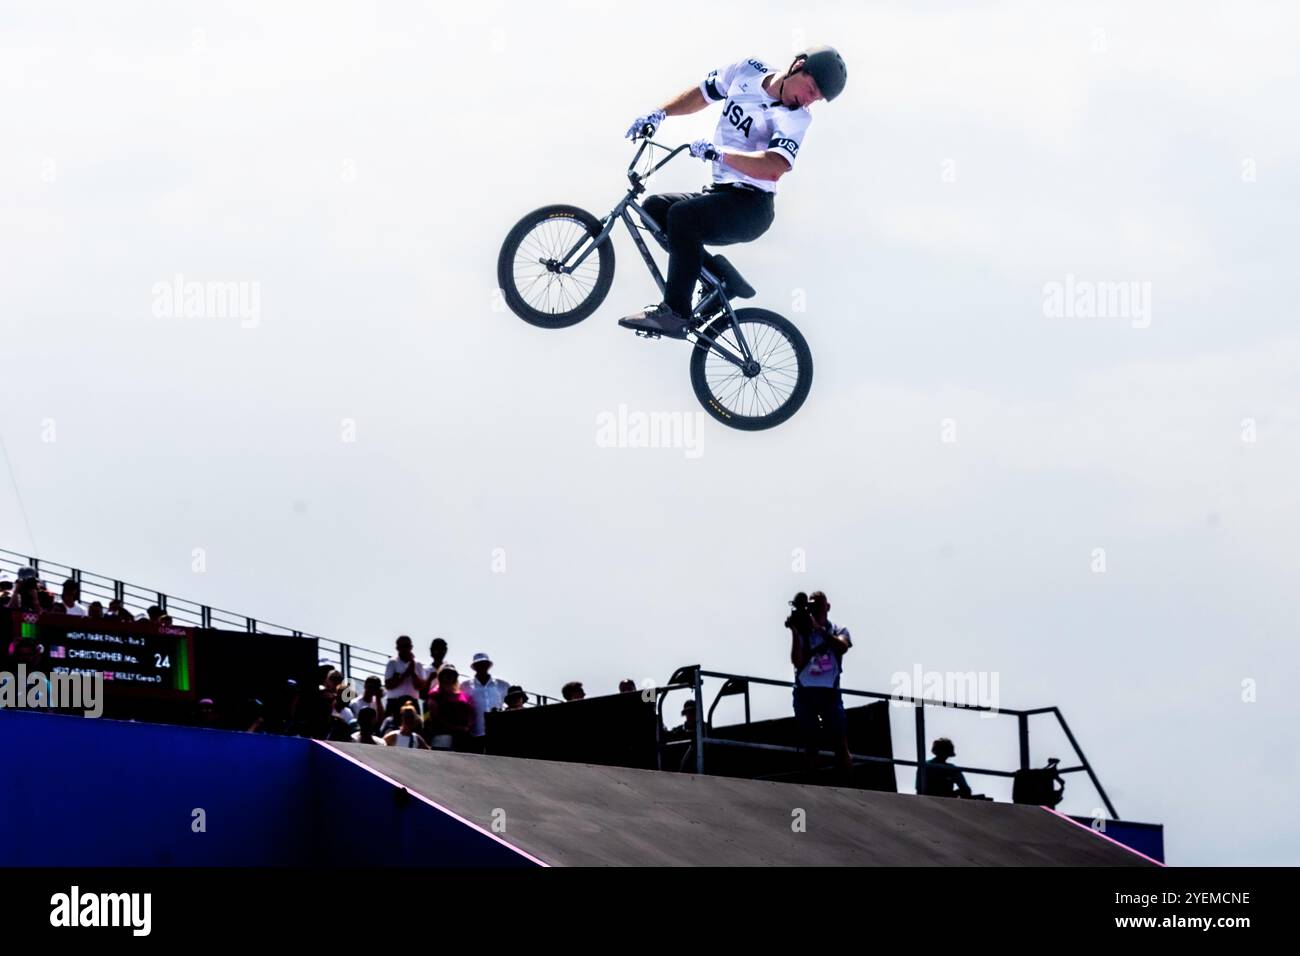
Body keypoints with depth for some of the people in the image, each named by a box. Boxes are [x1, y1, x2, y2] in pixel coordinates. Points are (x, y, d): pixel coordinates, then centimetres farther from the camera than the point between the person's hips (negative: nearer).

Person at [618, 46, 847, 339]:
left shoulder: (797, 118, -15)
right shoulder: (746, 71, 3)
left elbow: (773, 168, -32)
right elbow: (700, 95, 18)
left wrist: (719, 152, -38)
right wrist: (659, 114, 4)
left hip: (751, 207, -8)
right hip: (720, 194, 8)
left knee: (683, 215, -28)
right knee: (654, 208, -1)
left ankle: (674, 314, -26)